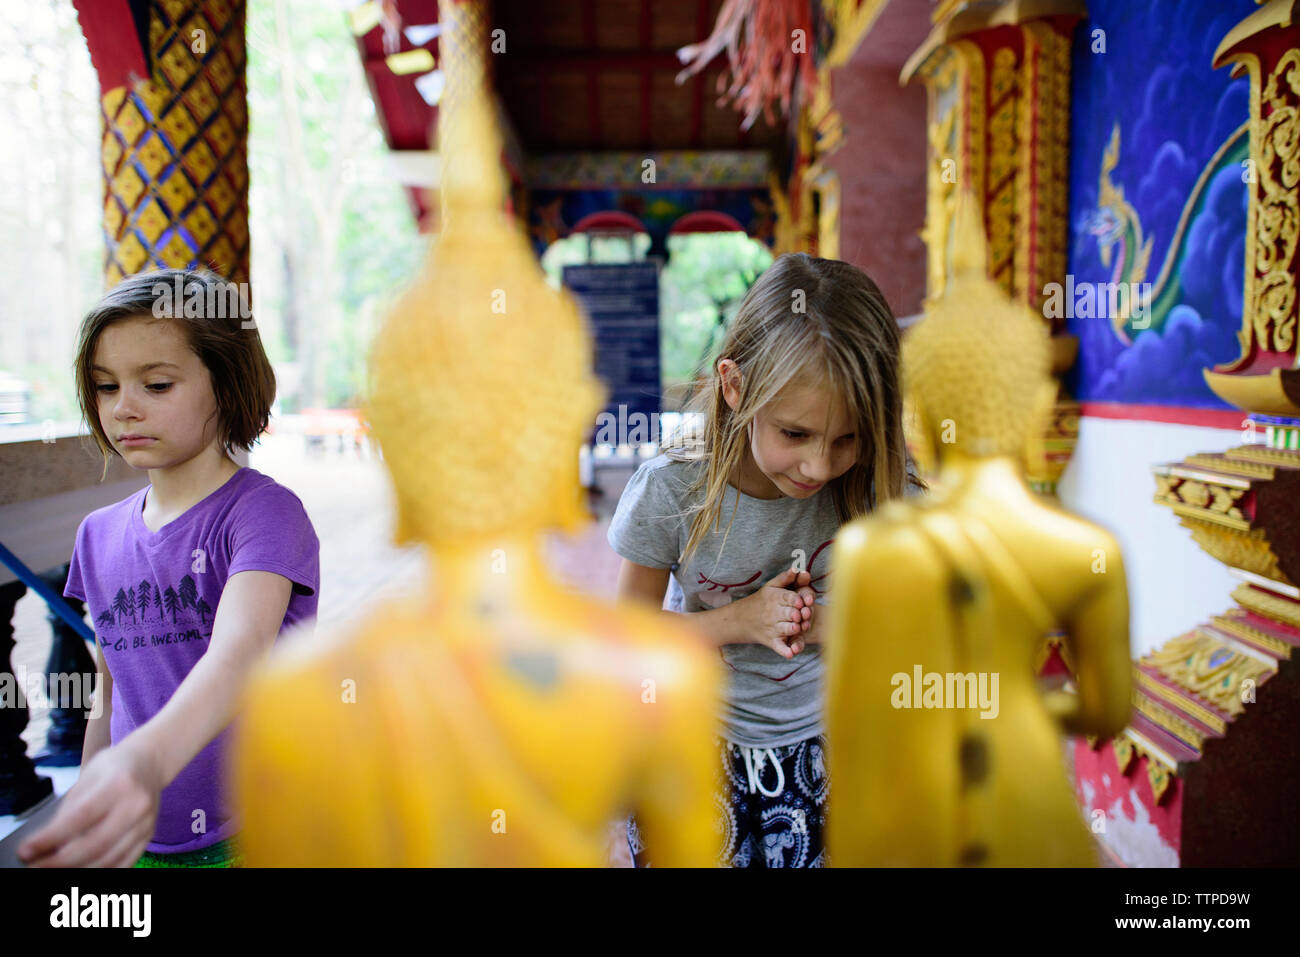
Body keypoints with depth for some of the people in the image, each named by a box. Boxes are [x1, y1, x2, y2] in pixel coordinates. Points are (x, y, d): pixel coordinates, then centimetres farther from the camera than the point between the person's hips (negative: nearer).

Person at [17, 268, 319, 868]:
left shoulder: (265, 510, -16)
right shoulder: (99, 536, 4)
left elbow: (240, 651, -33)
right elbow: (110, 703, 10)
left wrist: (146, 760, -50)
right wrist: (85, 833, 12)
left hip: (260, 837, -5)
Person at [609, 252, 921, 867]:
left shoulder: (871, 486, -19)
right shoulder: (670, 492, -22)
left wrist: (825, 621, -24)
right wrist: (737, 621, -23)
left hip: (815, 746, 1)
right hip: (694, 744, -1)